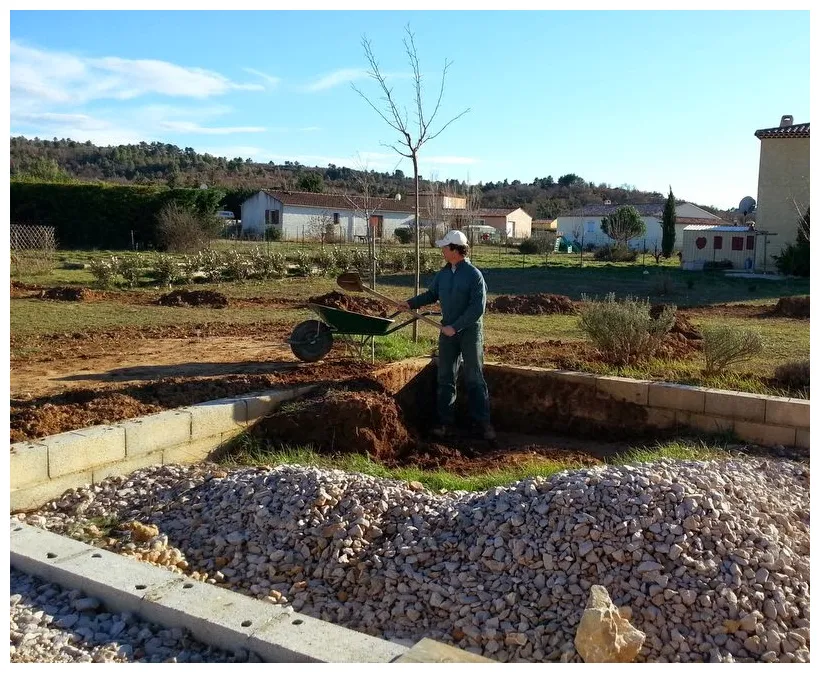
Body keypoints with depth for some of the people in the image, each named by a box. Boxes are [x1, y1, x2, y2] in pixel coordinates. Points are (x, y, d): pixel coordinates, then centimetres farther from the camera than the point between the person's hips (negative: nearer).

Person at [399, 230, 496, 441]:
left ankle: (484, 423, 7)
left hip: (470, 331, -6)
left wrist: (455, 327, -20)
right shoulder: (443, 273, 5)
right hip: (447, 331, 6)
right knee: (445, 378, 8)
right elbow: (431, 294, 19)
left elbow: (477, 308, -19)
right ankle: (446, 422, 15)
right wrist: (411, 303, 5)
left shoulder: (474, 275, -15)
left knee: (474, 378, -1)